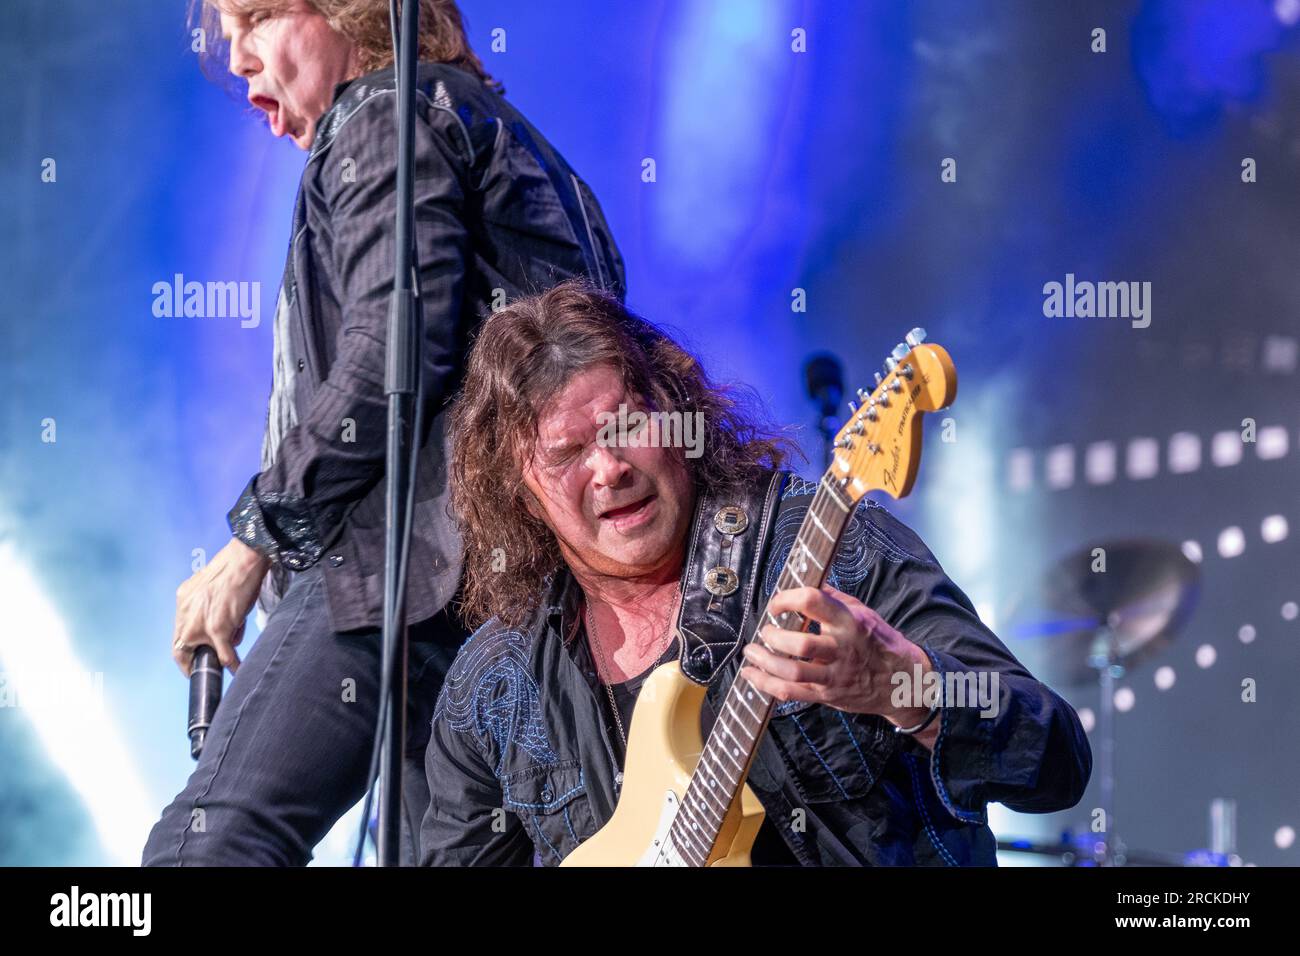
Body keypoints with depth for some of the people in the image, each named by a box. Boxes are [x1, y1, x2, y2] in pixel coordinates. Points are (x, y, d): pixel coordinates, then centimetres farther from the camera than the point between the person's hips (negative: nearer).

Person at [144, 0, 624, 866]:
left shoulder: (387, 115, 1)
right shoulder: (501, 132, 31)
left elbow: (390, 360, -14)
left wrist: (258, 537, -11)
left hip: (422, 551, -10)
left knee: (208, 842, -18)